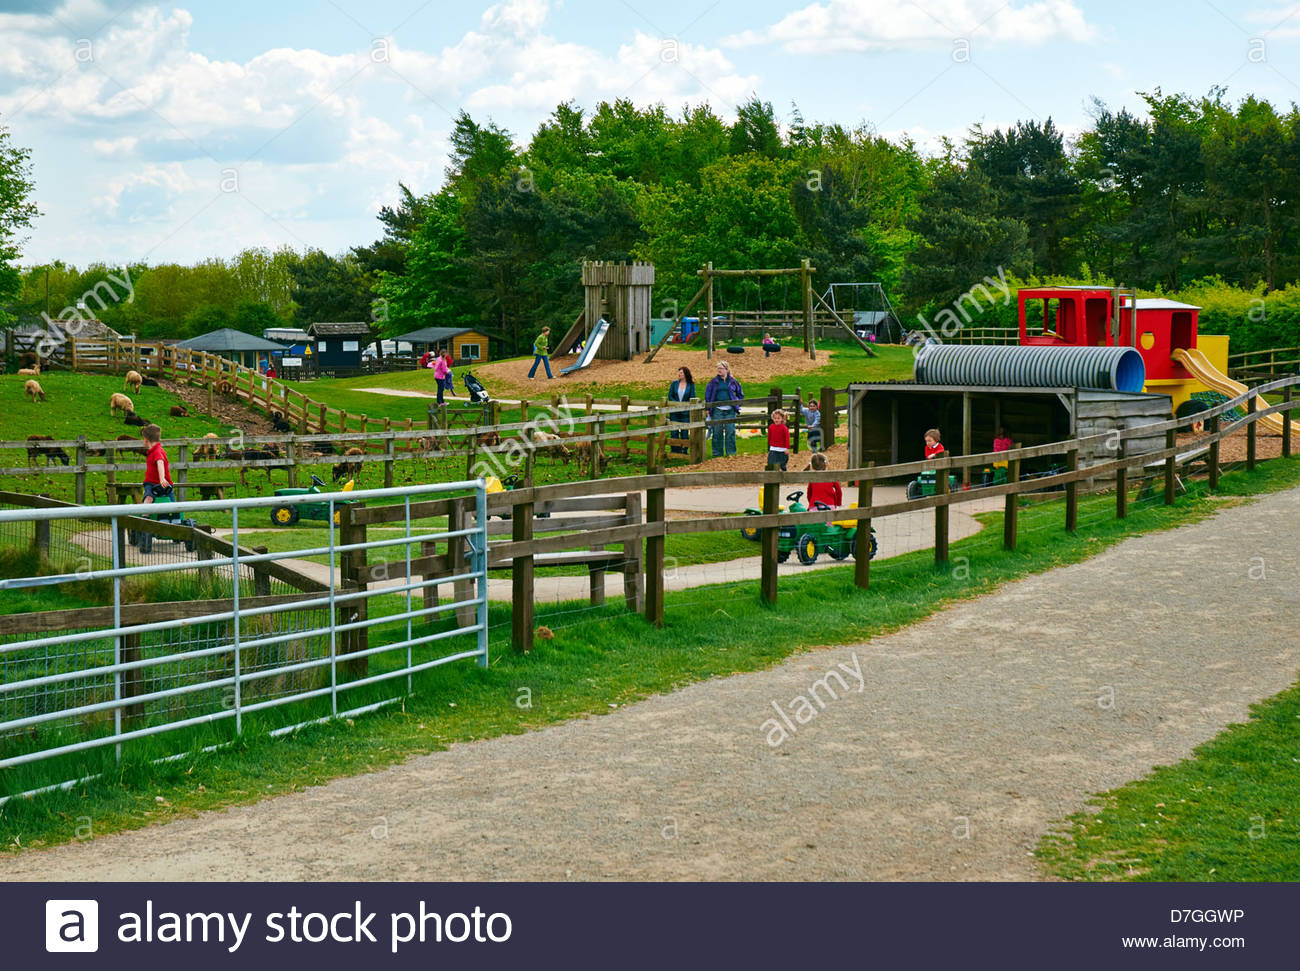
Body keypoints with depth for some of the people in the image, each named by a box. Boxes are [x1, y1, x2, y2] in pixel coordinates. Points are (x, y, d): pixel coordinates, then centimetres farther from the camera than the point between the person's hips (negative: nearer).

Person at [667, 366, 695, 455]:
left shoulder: (691, 385, 2)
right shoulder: (674, 383, 6)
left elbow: (692, 398, -1)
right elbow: (670, 396, 4)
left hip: (685, 413, -1)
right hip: (674, 412, 2)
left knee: (685, 433, 0)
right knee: (674, 432, 0)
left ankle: (684, 451, 8)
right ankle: (674, 452, 6)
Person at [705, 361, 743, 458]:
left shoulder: (733, 382, 7)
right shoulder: (714, 382, 6)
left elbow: (740, 395, 19)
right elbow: (707, 395, 9)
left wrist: (737, 404, 11)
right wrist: (708, 408, 4)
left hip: (730, 411, 0)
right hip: (717, 410, 0)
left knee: (730, 431, -2)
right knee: (717, 432, 0)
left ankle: (731, 452, 5)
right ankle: (717, 453, 7)